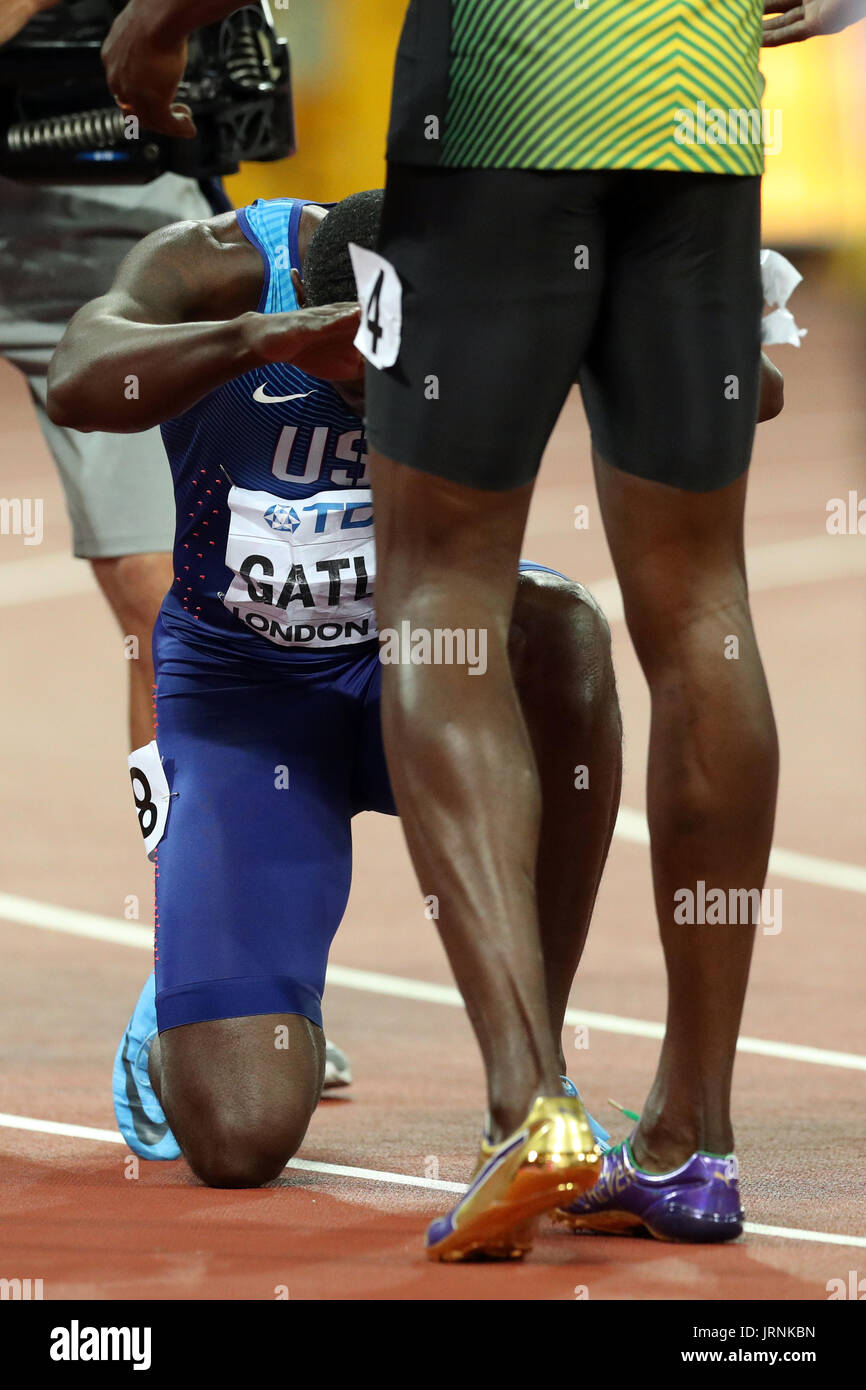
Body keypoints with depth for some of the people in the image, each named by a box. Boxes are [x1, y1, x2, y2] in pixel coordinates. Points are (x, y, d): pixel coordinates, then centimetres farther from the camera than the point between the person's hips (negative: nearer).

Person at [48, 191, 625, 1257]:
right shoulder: (216, 267, -22)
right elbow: (76, 390, -43)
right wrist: (263, 338, -61)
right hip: (244, 694, -2)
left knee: (563, 630, -38)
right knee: (239, 1145, -18)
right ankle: (174, 1025, 23)